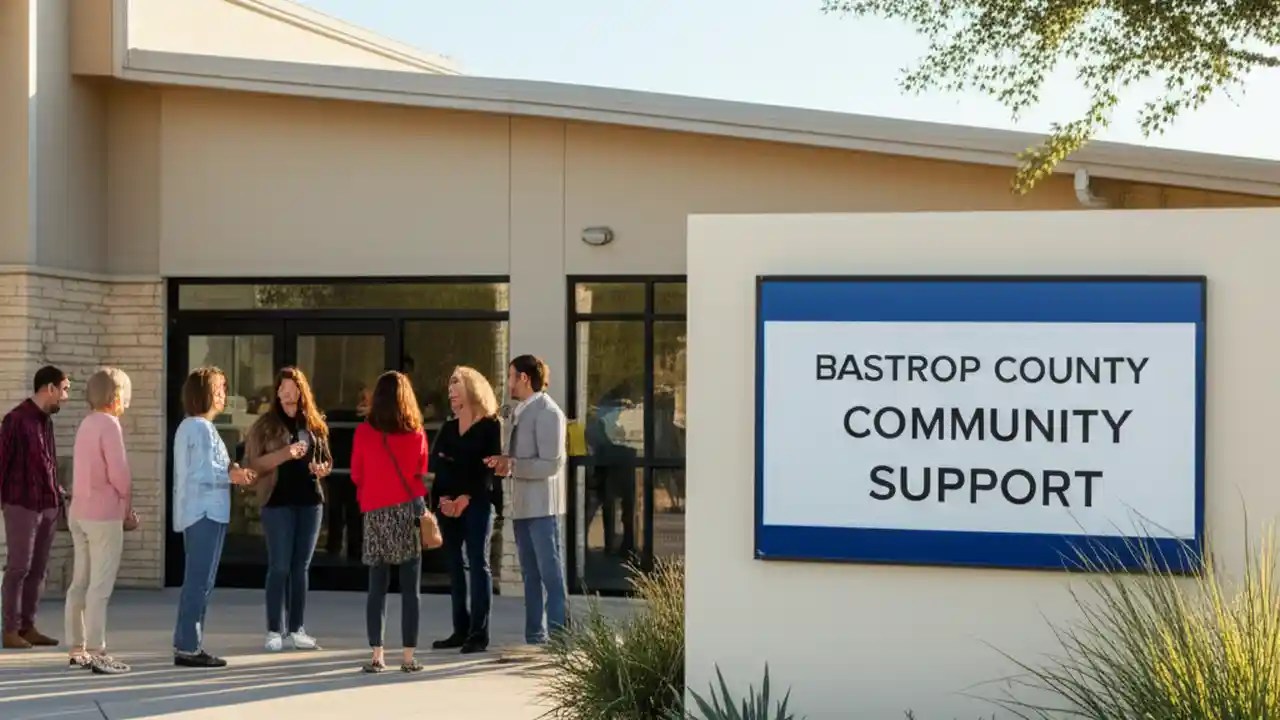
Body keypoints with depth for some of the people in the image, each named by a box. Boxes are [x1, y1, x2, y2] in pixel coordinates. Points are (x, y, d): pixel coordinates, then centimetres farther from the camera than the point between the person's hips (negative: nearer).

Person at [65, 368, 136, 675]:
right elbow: (118, 474, -17)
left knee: (80, 583, 10)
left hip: (79, 513, 9)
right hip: (104, 515, -9)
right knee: (100, 587, -8)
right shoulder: (109, 425, -13)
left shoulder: (86, 424, 13)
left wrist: (123, 509, 11)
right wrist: (128, 511, -2)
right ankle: (97, 653, -8)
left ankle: (78, 649, 15)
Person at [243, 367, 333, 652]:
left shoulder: (314, 424, 11)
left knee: (301, 567, 7)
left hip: (310, 500, 4)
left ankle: (297, 630, 11)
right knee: (279, 567, -4)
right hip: (278, 501, -4)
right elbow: (253, 463, -7)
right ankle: (274, 631, 1)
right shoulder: (266, 424, 0)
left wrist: (322, 469, -2)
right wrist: (285, 454, -19)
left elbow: (327, 459, 21)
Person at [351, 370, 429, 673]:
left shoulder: (364, 432, -3)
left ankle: (377, 655, 2)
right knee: (410, 589, 3)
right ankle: (408, 656, 2)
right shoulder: (416, 433, -2)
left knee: (377, 588, 5)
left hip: (376, 513, 0)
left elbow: (356, 475, 7)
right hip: (409, 511, 0)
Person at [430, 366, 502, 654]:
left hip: (477, 502, -6)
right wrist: (443, 497, -12)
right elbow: (435, 463, 5)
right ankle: (461, 630, 10)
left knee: (478, 563, -7)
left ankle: (479, 633, -9)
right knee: (455, 565, 6)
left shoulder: (491, 425, -1)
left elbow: (490, 466, -8)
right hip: (447, 503, 6)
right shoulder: (448, 427, 15)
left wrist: (466, 497, -16)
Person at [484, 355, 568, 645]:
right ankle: (535, 637, 17)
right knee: (531, 575, 12)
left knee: (551, 574, -7)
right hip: (522, 505, 9)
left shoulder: (547, 412, -12)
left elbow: (551, 464, -18)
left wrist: (511, 465, -18)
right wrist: (502, 464, 0)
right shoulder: (520, 412, 14)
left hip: (543, 506, -9)